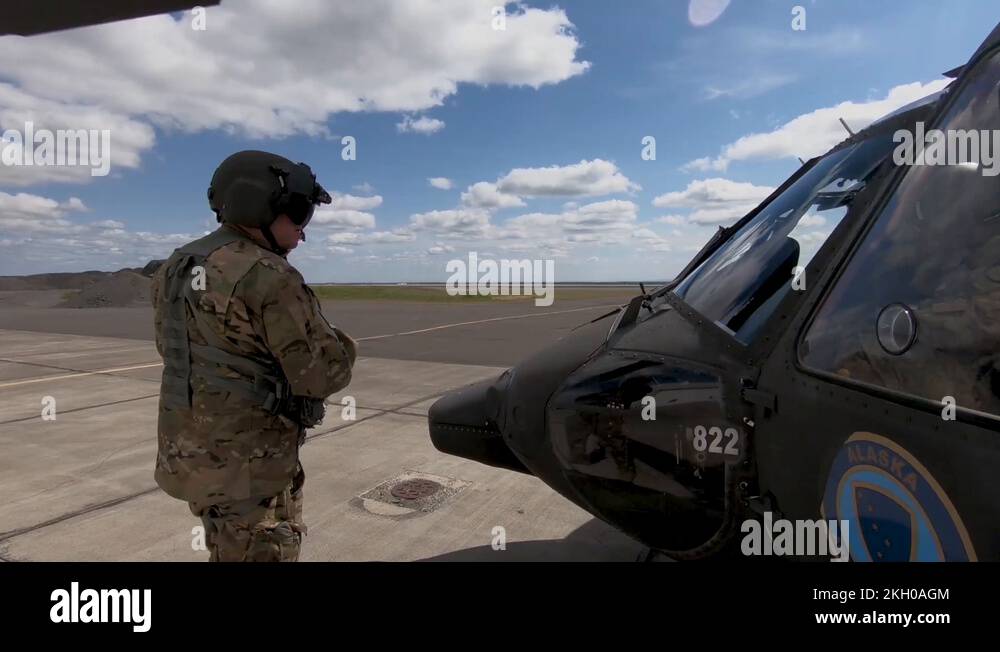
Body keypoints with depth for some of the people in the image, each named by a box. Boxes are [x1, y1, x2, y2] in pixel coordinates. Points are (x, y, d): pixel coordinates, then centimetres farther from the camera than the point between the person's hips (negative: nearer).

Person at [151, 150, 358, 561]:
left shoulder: (175, 268, 7)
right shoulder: (269, 278, -21)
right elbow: (326, 375, -20)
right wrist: (337, 343, 2)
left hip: (187, 451, 9)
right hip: (247, 465, -9)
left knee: (230, 549, 26)